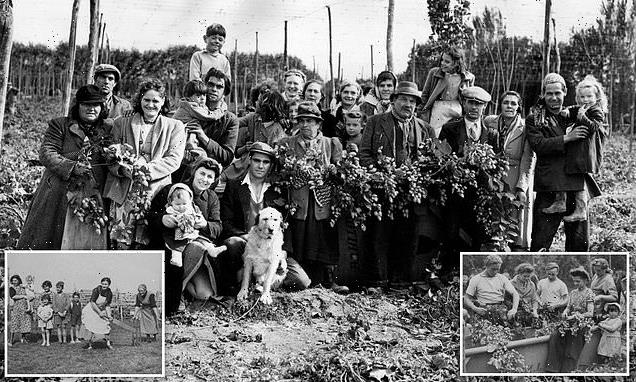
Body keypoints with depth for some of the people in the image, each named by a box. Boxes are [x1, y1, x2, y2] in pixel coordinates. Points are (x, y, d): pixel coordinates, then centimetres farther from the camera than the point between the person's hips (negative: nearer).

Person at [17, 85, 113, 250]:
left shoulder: (108, 129, 13)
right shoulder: (59, 125, 6)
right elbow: (46, 153, -5)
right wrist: (72, 167, -18)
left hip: (94, 197, 2)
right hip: (60, 195, -1)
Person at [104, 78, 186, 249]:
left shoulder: (175, 126, 12)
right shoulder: (122, 123, 16)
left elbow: (174, 159, 0)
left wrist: (148, 168, -14)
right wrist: (123, 168, -12)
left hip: (155, 191, -1)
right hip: (124, 191, 1)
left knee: (143, 243, -3)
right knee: (121, 243, -7)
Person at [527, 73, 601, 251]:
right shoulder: (534, 120, 4)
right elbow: (538, 145, -14)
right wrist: (567, 138, -19)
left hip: (578, 184, 4)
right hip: (549, 187, -4)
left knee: (580, 240, 8)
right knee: (541, 239, -4)